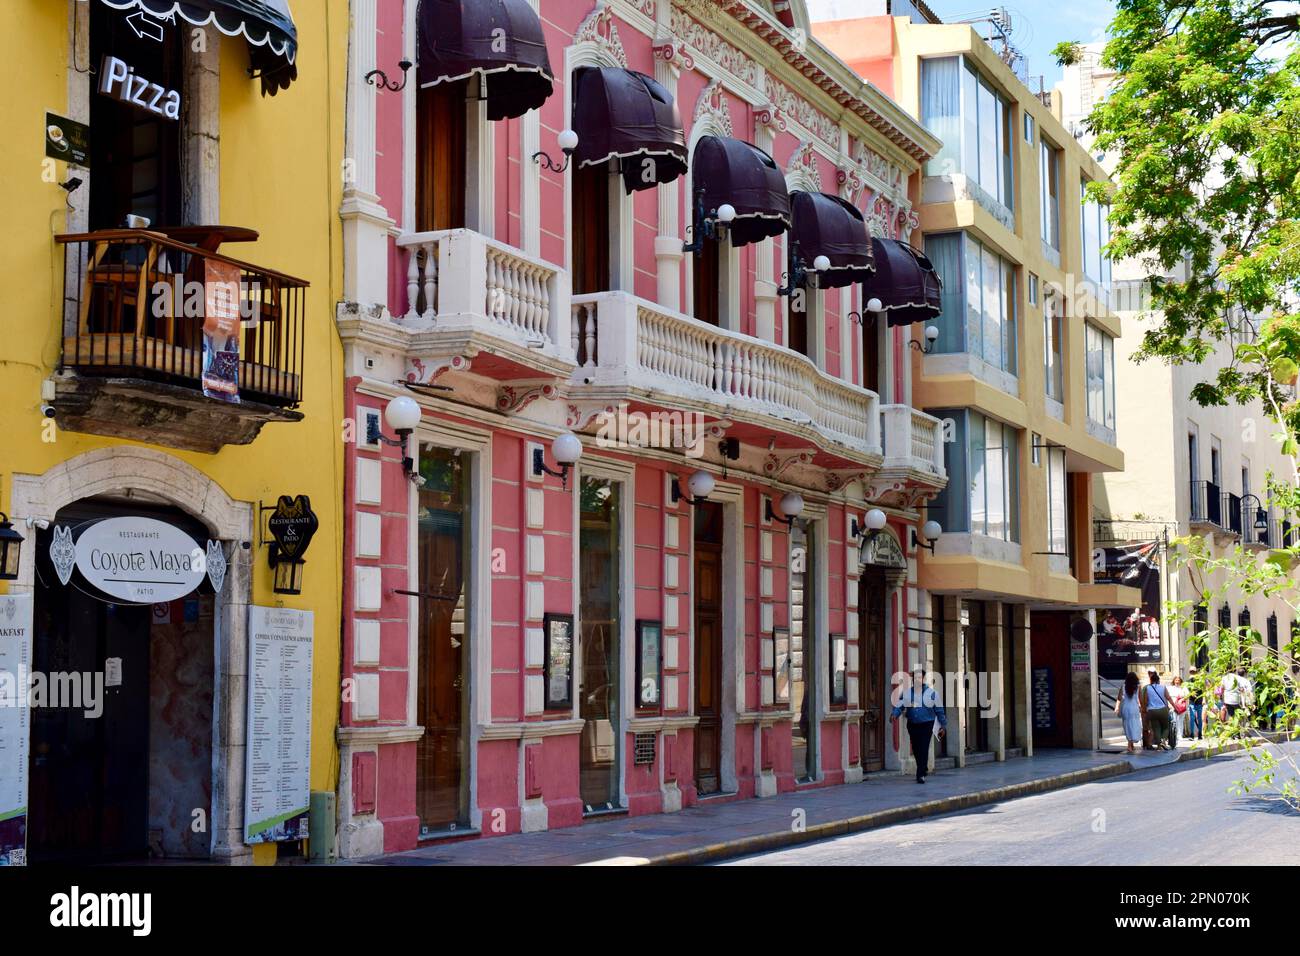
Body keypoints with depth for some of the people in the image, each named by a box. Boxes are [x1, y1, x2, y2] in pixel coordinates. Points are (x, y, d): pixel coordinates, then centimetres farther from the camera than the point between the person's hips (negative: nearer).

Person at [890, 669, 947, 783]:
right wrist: (894, 714, -20)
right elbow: (899, 706, 1)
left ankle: (921, 774, -12)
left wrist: (943, 725, 8)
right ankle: (924, 769, 32)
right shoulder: (906, 693, 6)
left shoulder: (931, 693, 2)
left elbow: (939, 710, 7)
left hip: (926, 725, -3)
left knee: (923, 749, -12)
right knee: (916, 749, 9)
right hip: (912, 725, 3)